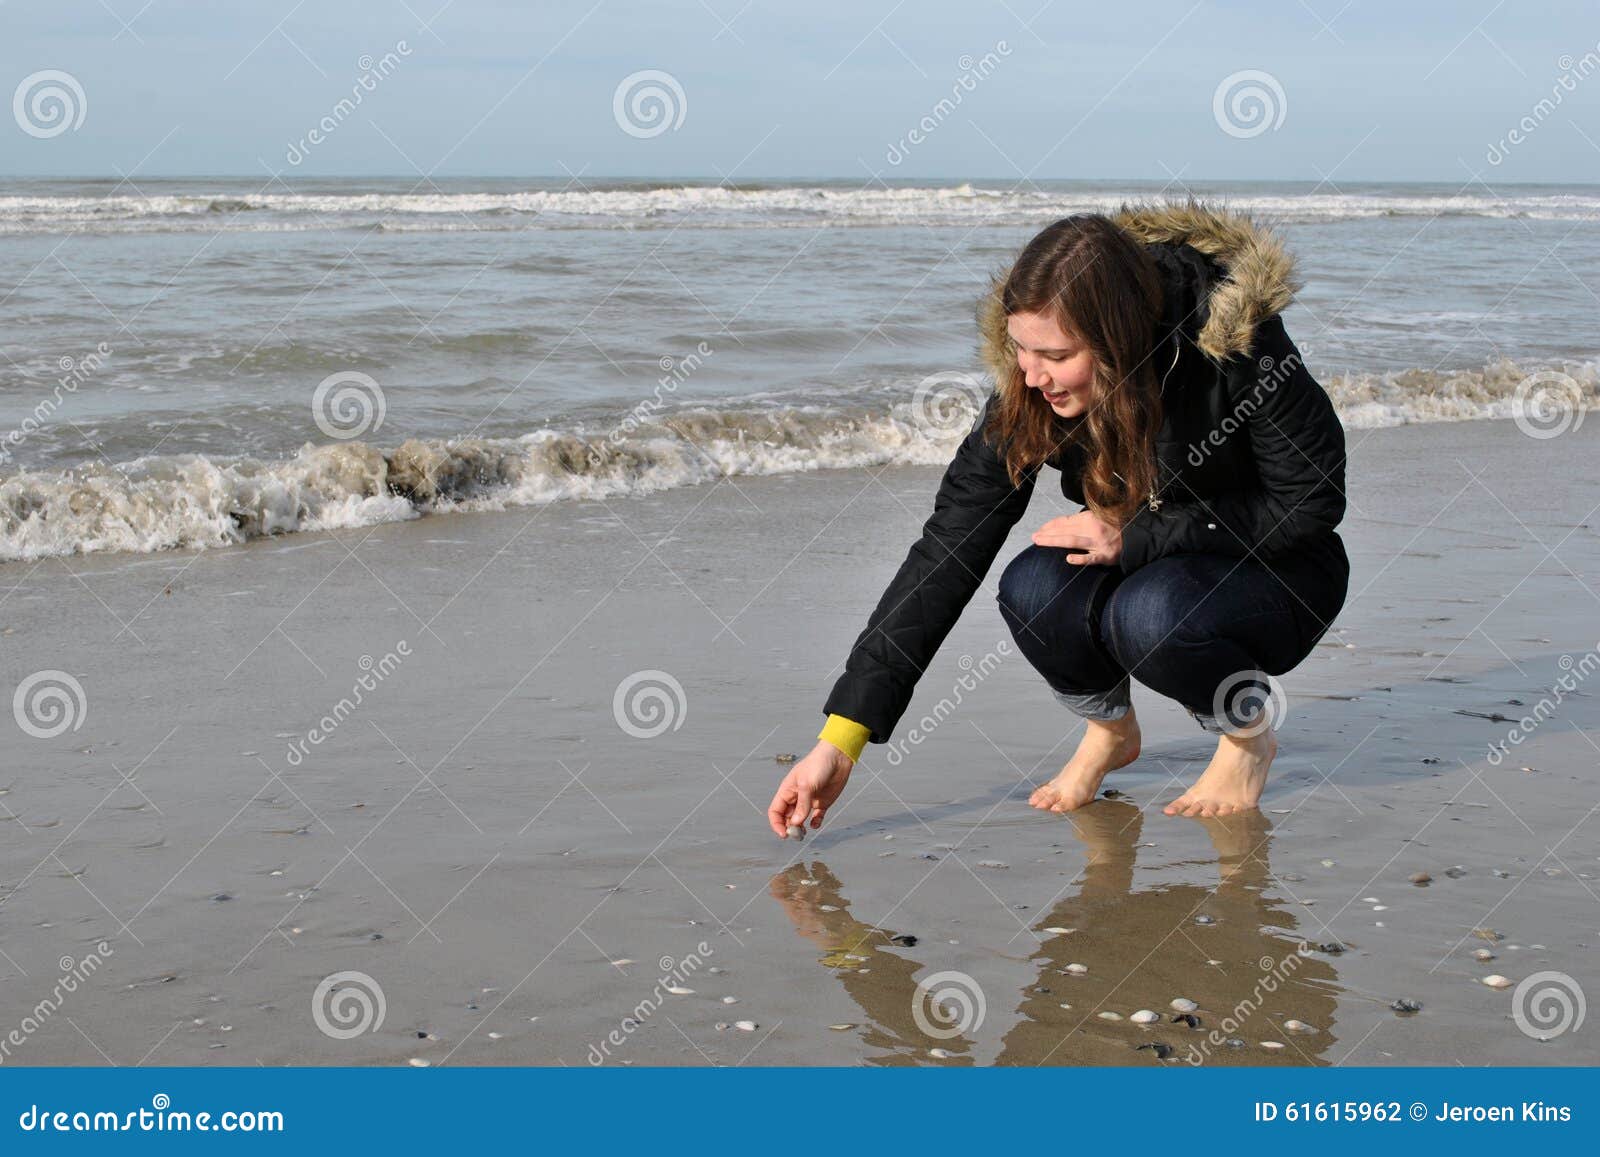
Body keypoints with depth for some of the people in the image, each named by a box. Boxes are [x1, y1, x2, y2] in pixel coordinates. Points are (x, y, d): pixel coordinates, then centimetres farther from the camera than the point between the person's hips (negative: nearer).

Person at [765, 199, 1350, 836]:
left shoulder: (1234, 337, -28)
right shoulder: (1026, 388, -18)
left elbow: (1313, 502, -19)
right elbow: (948, 547, -19)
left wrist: (1135, 537, -27)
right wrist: (839, 741, -24)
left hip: (1276, 570, -3)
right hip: (1137, 568, 4)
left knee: (1150, 615, -35)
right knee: (1032, 589, -29)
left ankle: (1249, 732, -2)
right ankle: (1109, 728, 3)